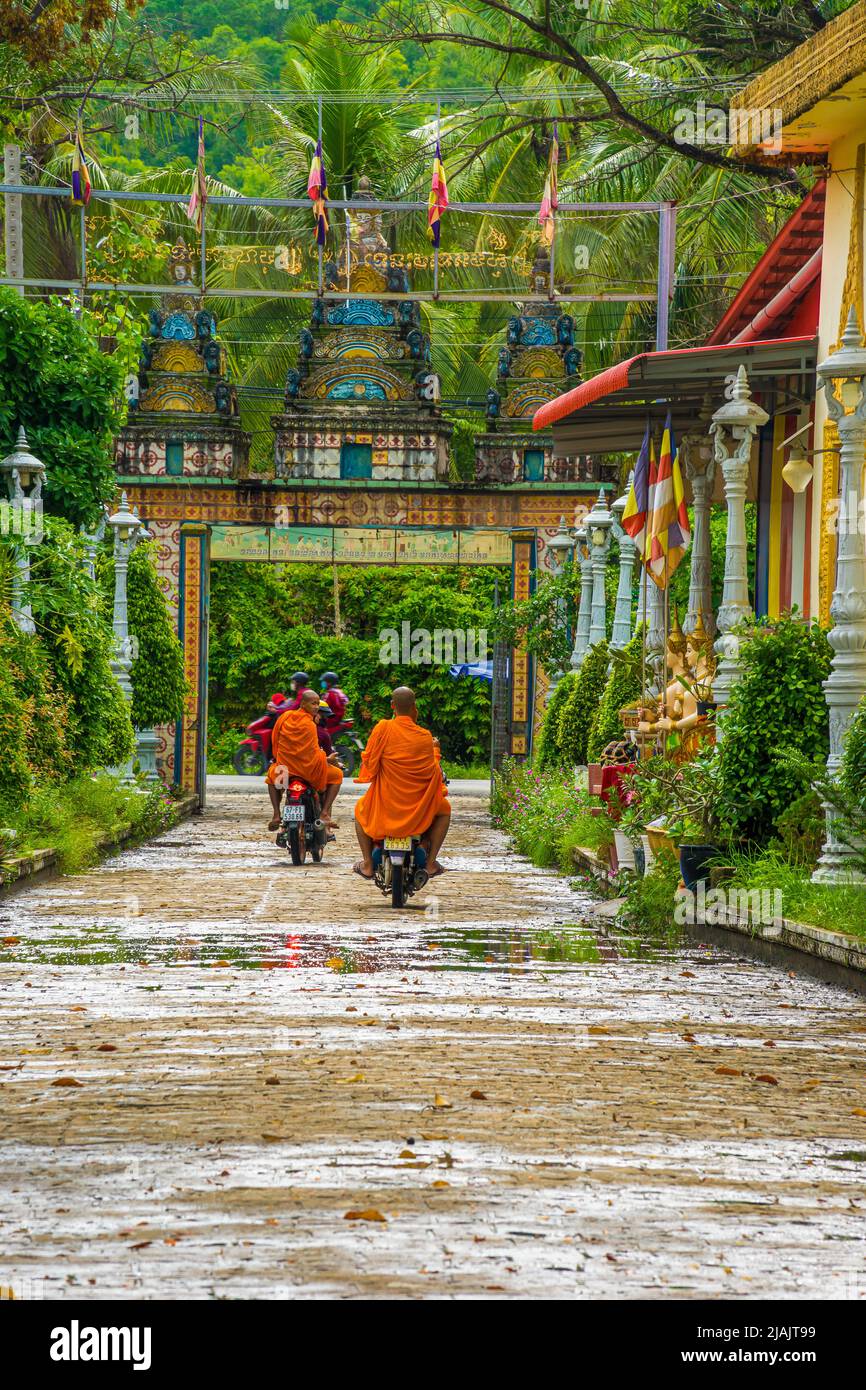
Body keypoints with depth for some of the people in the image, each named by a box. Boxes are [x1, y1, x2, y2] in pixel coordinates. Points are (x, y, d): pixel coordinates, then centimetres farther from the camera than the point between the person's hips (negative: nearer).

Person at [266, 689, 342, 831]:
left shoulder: (285, 716, -1)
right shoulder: (309, 724, -14)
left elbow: (275, 741, 8)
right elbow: (313, 751, -13)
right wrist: (326, 759, 4)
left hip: (285, 765, 4)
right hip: (309, 768, -4)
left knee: (272, 776, 37)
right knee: (337, 775, 17)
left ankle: (276, 814, 18)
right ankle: (325, 812, 2)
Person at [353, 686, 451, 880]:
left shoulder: (383, 729, -11)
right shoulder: (425, 737, -9)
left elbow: (368, 763, -5)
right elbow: (433, 772, 0)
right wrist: (434, 750, 18)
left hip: (384, 806, 0)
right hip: (419, 810, 0)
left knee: (361, 810, 33)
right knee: (444, 810, 31)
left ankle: (368, 864, 22)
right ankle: (431, 862, 18)